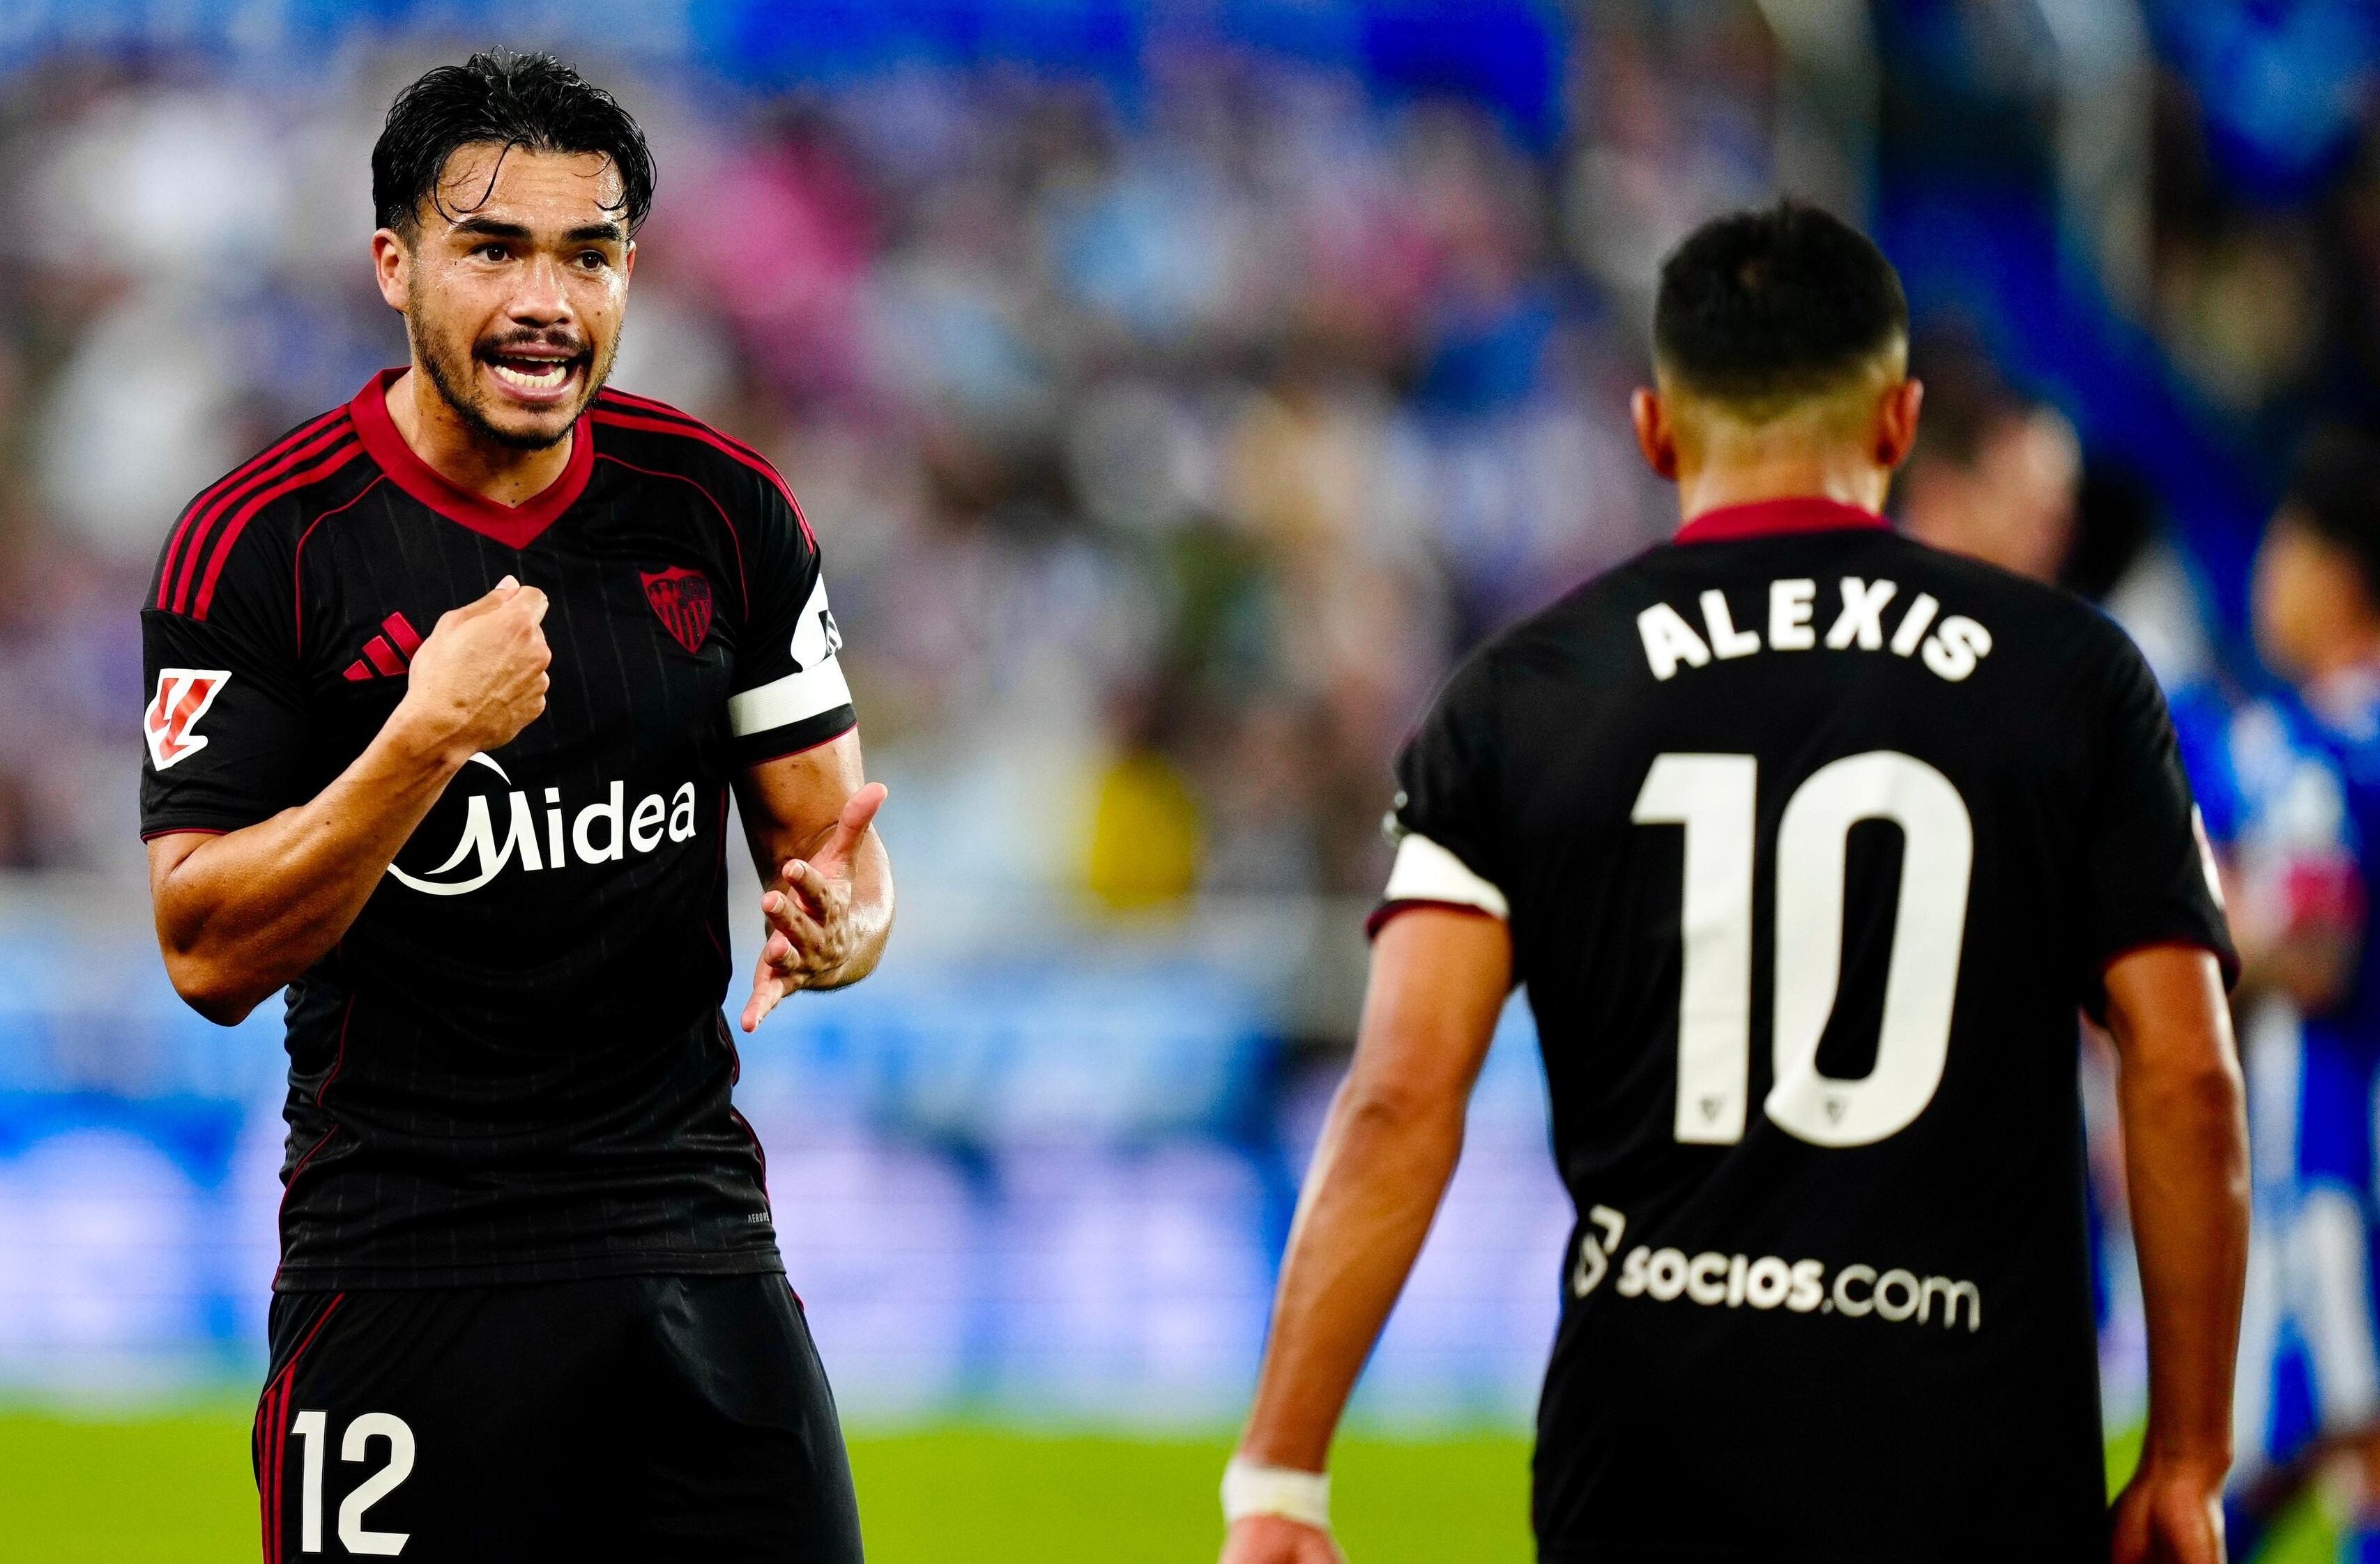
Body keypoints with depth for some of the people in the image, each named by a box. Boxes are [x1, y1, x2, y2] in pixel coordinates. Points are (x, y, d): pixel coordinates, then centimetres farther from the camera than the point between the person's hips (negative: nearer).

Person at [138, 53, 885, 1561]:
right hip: (403, 1255, -3)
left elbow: (832, 845, 10)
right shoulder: (259, 543, -7)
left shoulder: (720, 507, 4)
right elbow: (210, 956, -11)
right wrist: (428, 736, -22)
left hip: (697, 1245, 3)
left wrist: (836, 923, -13)